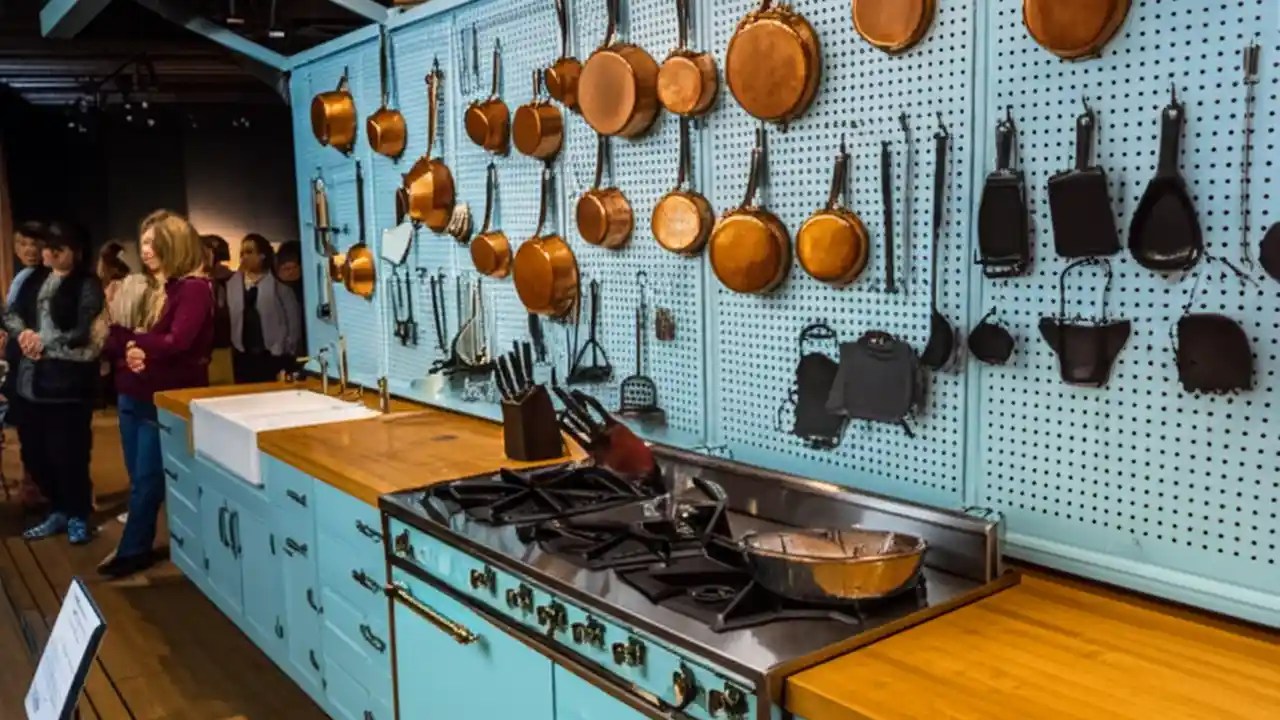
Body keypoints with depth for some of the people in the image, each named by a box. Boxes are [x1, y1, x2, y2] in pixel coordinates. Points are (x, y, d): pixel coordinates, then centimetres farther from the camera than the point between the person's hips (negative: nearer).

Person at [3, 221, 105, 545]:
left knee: (68, 453, -1)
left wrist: (44, 342, -10)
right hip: (32, 379, 7)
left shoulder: (88, 285, -7)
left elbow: (83, 333, -14)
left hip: (69, 380, -7)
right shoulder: (35, 279, 14)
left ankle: (78, 516, 17)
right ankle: (58, 511, 30)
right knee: (35, 450, 13)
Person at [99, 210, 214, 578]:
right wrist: (127, 352, -15)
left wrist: (125, 336, -12)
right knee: (140, 479, 14)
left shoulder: (195, 288, -12)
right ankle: (136, 547, 25)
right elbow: (111, 342, 8)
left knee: (147, 481, 2)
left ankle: (133, 550, 14)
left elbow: (175, 343, -22)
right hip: (132, 395, 7)